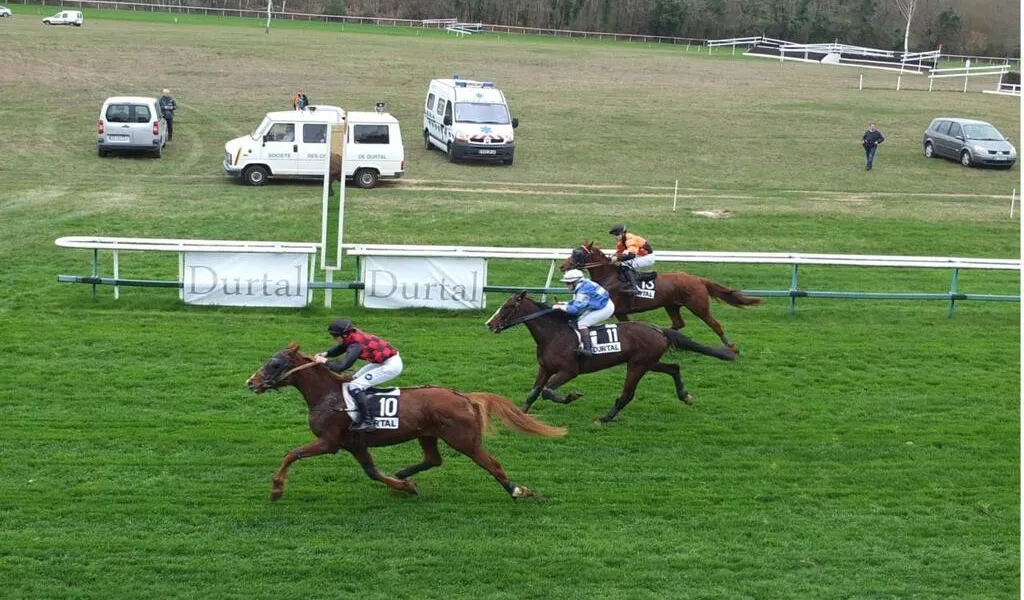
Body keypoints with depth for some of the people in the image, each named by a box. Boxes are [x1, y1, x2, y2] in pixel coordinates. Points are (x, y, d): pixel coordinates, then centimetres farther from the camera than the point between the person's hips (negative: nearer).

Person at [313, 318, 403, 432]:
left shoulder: (356, 345, -25)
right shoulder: (353, 336, 0)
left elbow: (341, 366, -31)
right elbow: (341, 348, 17)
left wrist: (325, 361, -17)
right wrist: (326, 354, 1)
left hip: (391, 365, -10)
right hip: (382, 361, 10)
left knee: (355, 386, -14)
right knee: (356, 378, 19)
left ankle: (367, 422, -13)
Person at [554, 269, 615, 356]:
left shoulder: (583, 291, -26)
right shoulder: (582, 286, 5)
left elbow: (575, 308, -27)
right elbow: (577, 302, 19)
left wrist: (561, 307, -19)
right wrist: (565, 303, 8)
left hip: (605, 309, -11)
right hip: (604, 304, 11)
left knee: (582, 323, -14)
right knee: (580, 318, 16)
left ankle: (587, 349, -20)